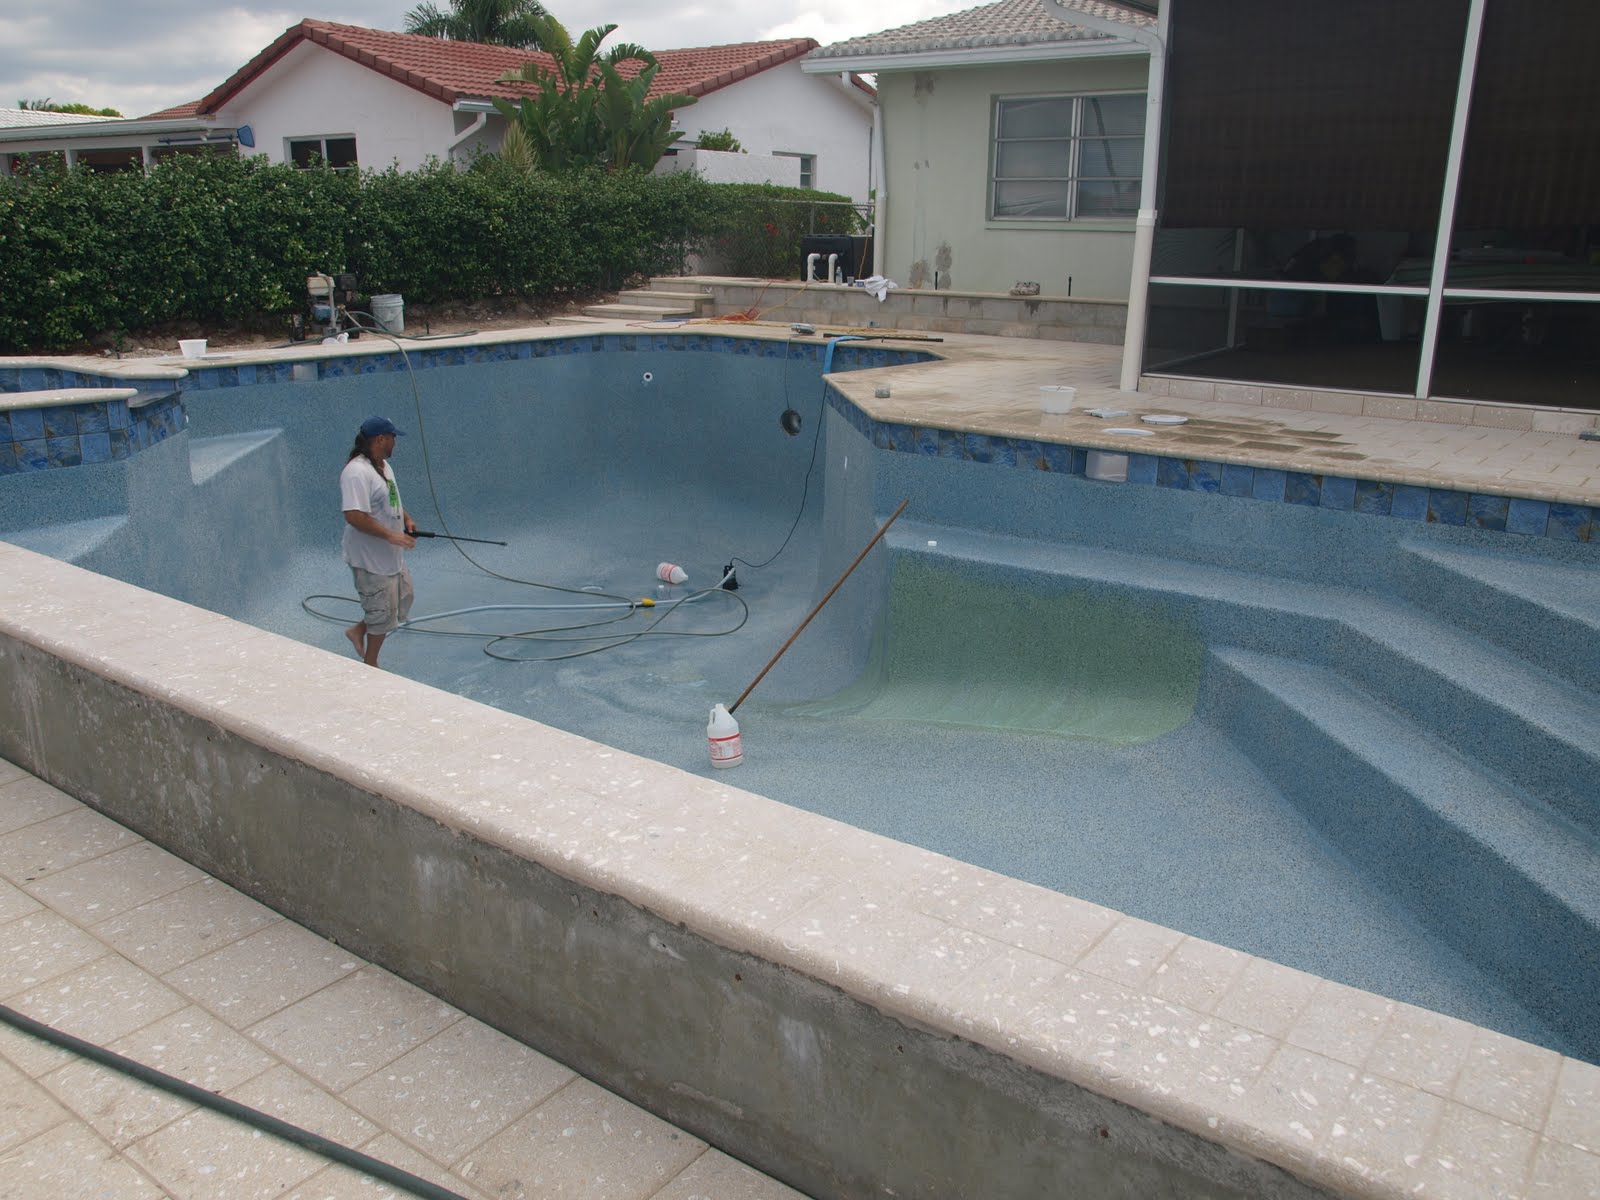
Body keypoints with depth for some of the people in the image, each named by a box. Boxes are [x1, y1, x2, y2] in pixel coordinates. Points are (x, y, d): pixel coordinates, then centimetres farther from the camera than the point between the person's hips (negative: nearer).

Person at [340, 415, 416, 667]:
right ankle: (370, 665, 21)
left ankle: (358, 630, 36)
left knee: (402, 600, 21)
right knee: (382, 612, 3)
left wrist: (406, 518, 7)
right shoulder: (357, 472, -24)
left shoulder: (383, 465, 8)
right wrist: (390, 535, -29)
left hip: (391, 554, 10)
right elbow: (354, 516, -31)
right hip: (370, 559, -10)